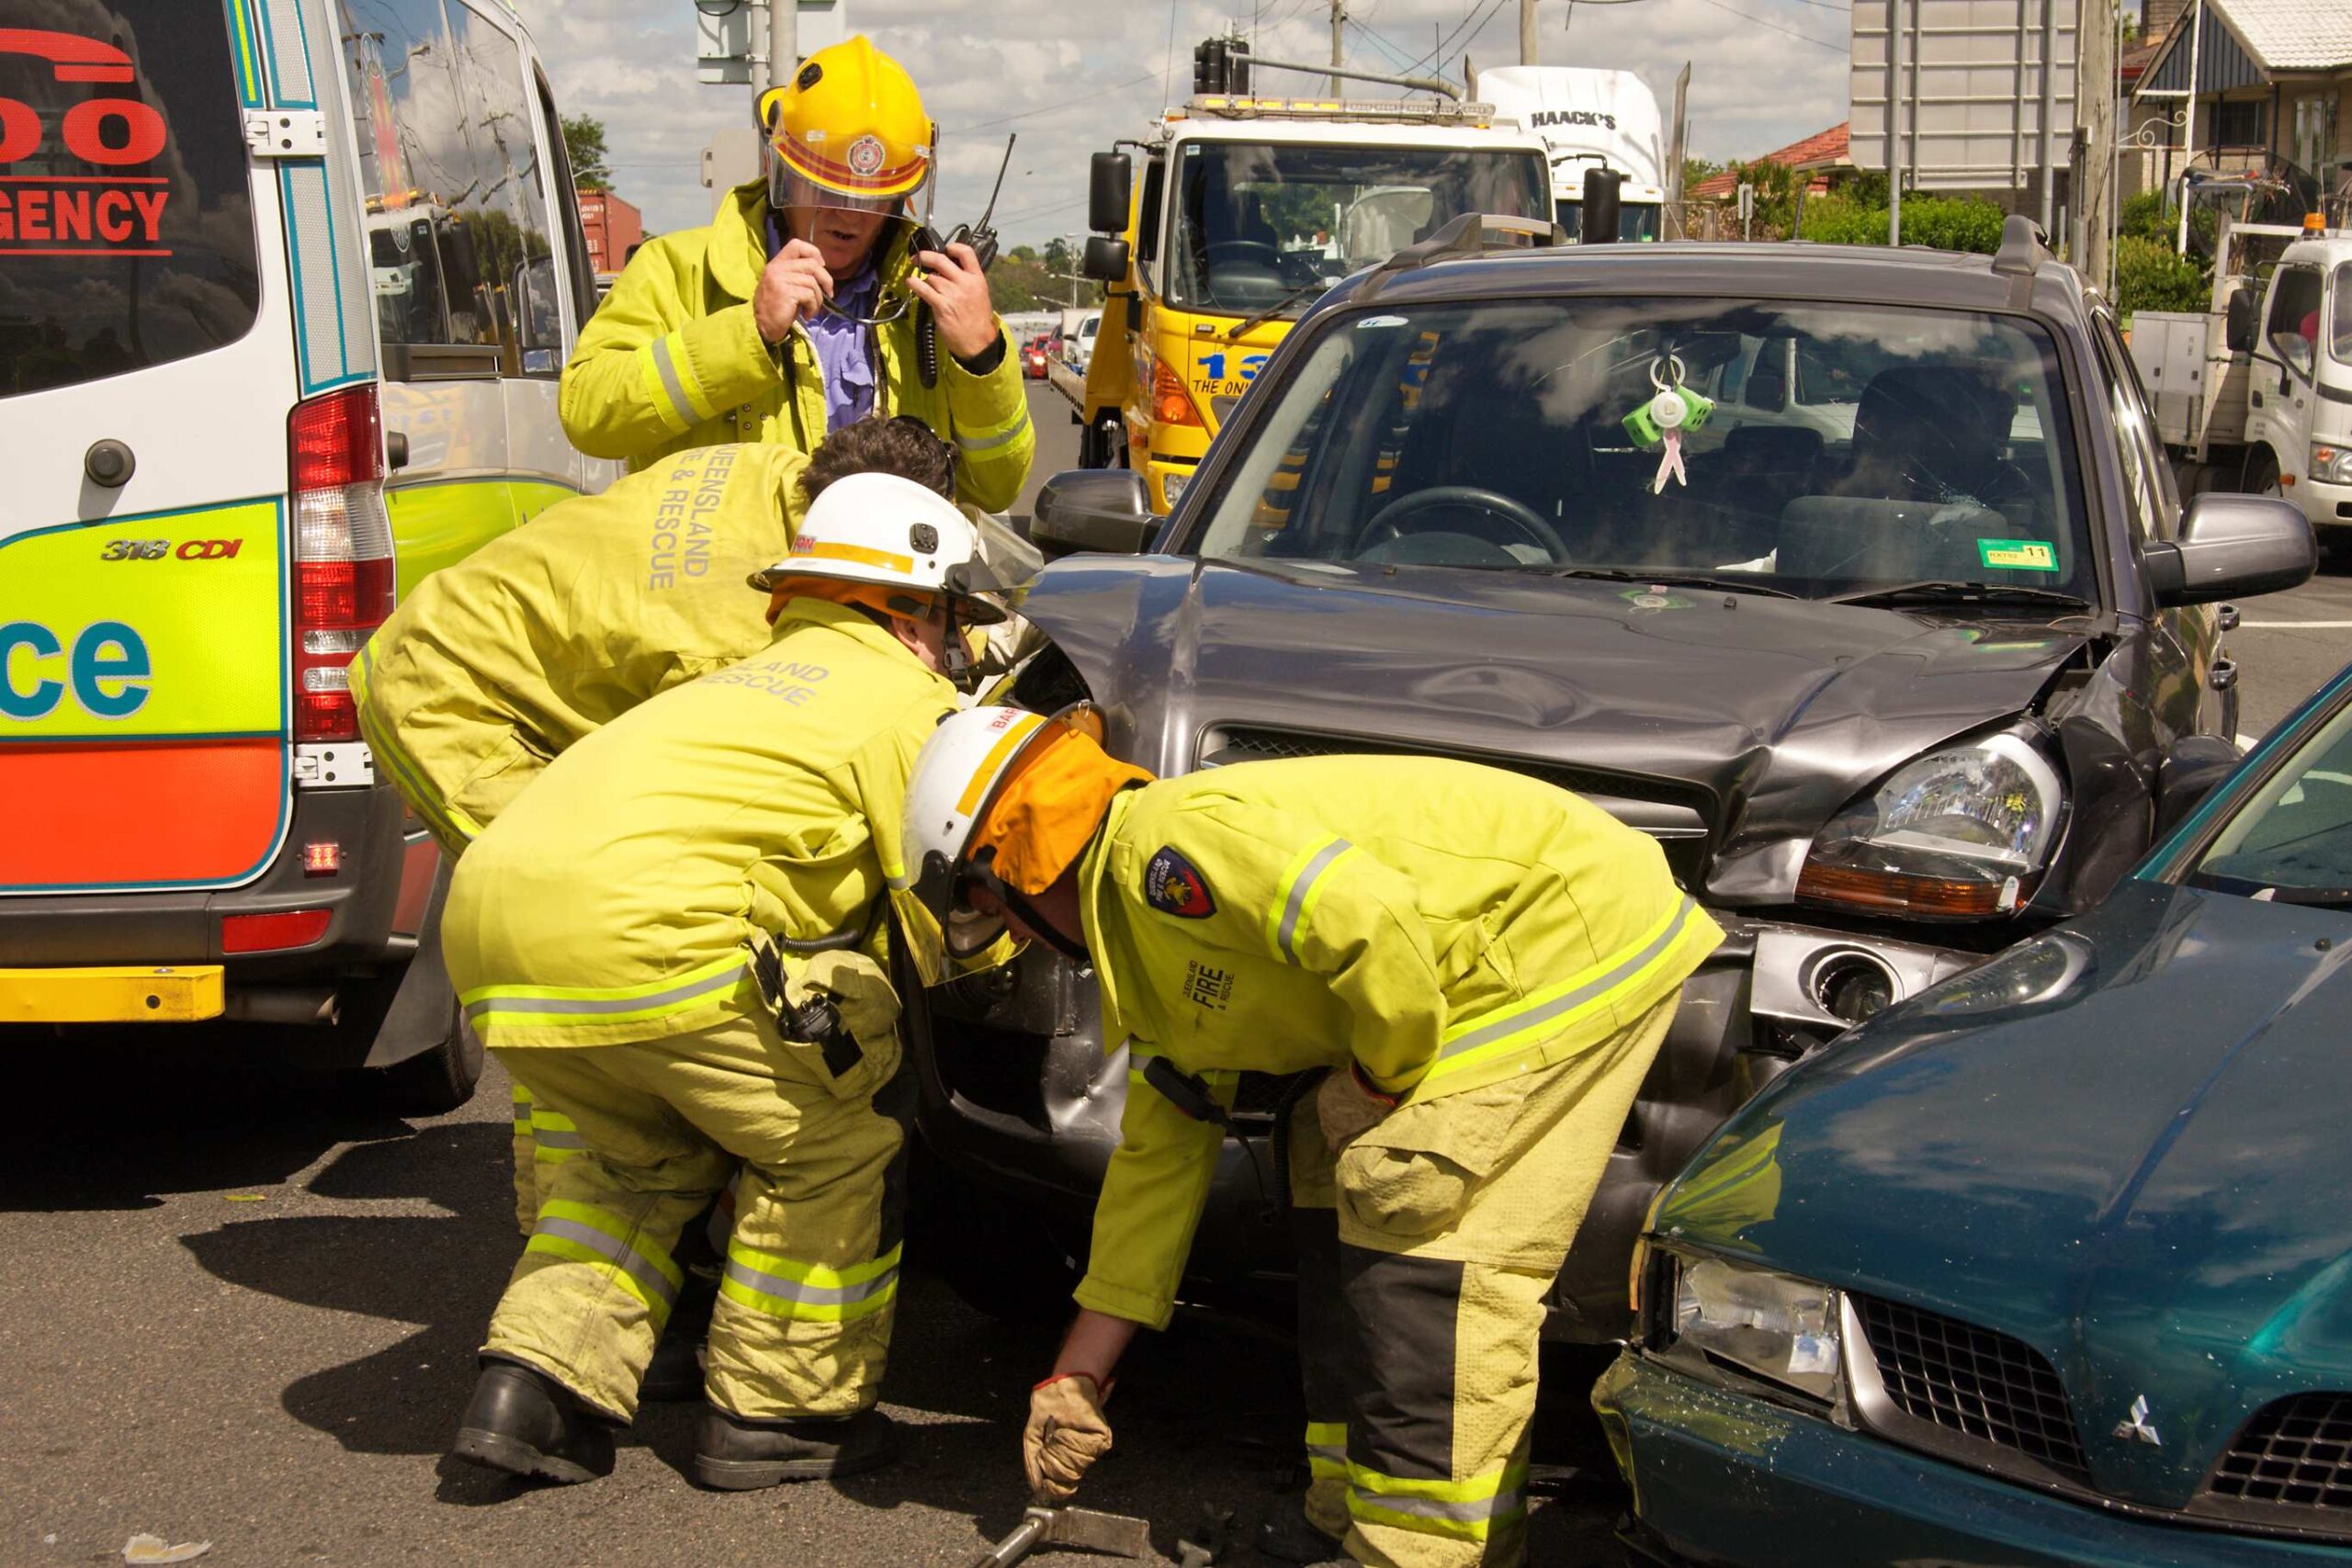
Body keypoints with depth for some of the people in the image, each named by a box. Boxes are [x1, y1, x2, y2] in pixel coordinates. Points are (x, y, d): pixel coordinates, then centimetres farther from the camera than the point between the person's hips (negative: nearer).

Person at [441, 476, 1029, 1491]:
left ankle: (534, 1389, 18)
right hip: (640, 926, -9)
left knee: (646, 1154, 28)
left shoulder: (760, 676, 34)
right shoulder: (905, 701, 9)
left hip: (487, 915, 9)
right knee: (836, 1142, 10)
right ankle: (779, 1413, 16)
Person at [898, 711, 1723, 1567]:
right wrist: (1076, 1378, 23)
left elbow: (1378, 932, -31)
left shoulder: (1167, 847, -18)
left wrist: (1374, 1082, -13)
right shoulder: (1142, 942, 15)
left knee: (1435, 1275, -14)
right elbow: (1159, 1157, 21)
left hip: (1573, 938, -11)